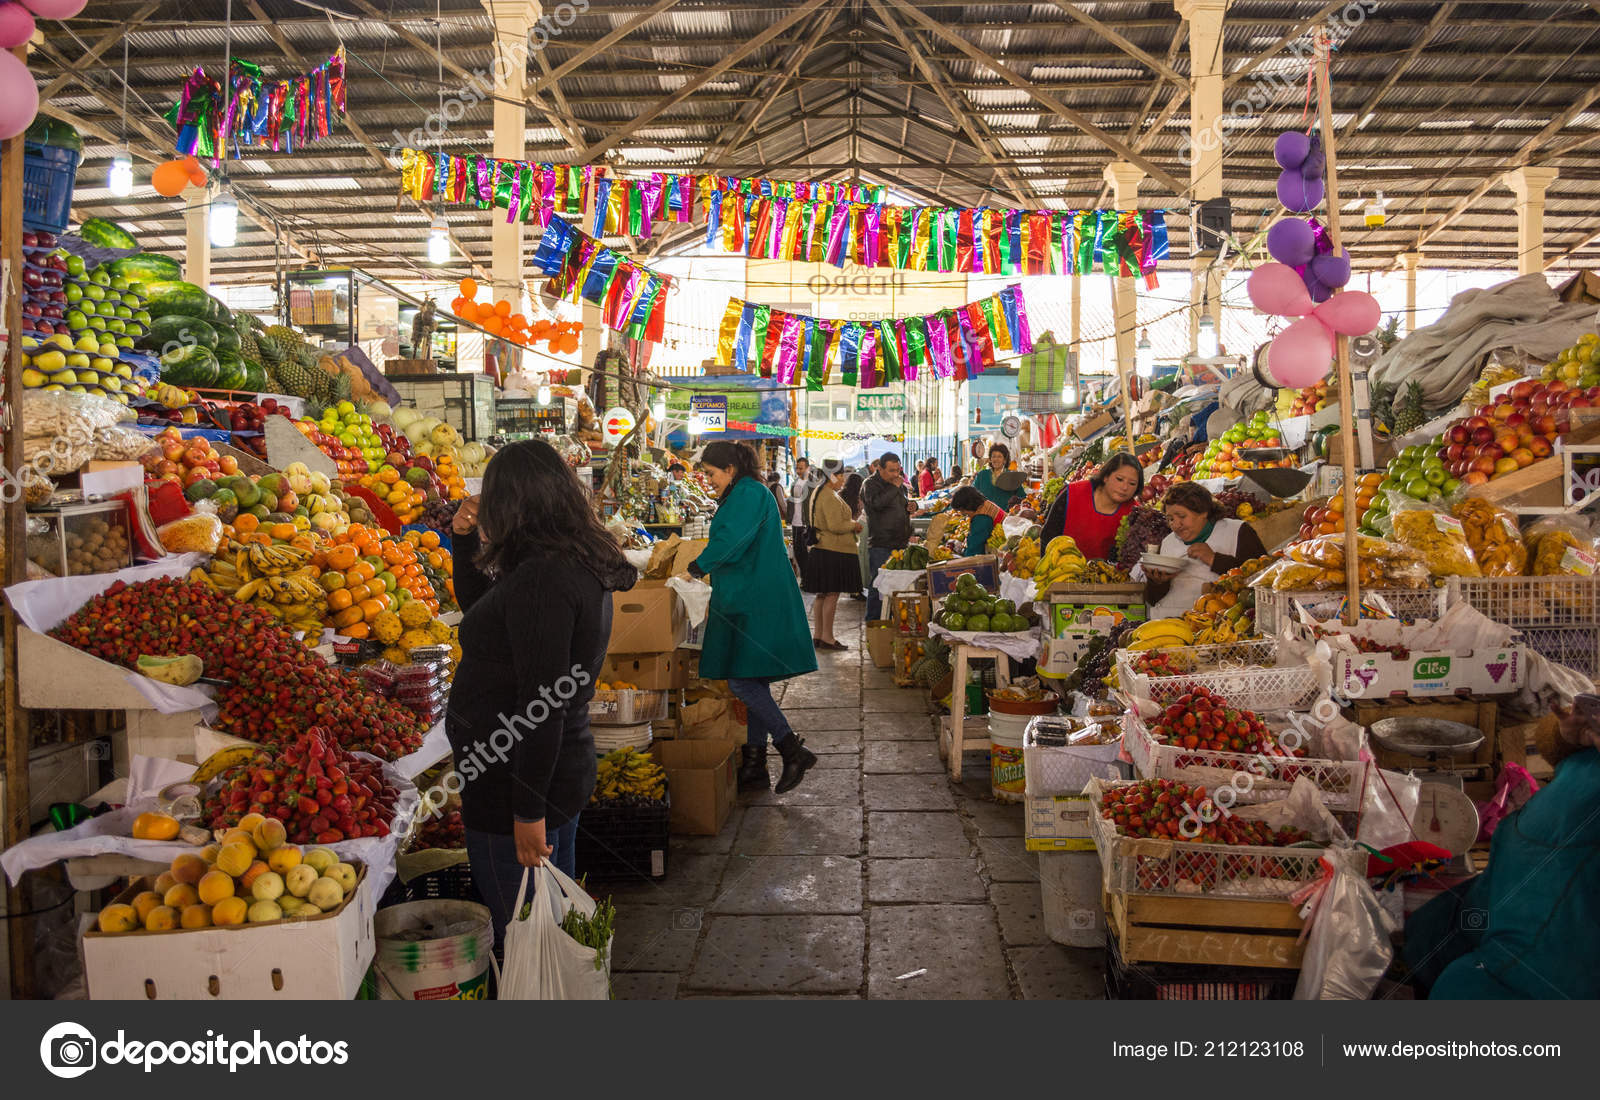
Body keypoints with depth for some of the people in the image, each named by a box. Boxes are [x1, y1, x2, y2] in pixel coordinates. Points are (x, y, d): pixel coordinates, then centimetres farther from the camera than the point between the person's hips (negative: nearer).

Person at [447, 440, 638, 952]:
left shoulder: (541, 577, -23)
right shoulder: (576, 564, 7)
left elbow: (543, 704, -26)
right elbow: (477, 605, 24)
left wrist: (528, 810, -22)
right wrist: (465, 540, 9)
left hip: (516, 783, -10)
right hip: (563, 773, 10)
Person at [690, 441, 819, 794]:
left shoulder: (748, 493, -10)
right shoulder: (745, 494, 22)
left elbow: (730, 542, -21)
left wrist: (697, 566, -6)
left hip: (756, 604, -11)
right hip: (750, 602, 11)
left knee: (742, 681, -13)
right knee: (753, 684, 10)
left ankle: (793, 750, -9)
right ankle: (754, 766, 14)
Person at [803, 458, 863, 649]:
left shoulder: (818, 493, 17)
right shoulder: (830, 497, -17)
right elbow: (835, 525, -23)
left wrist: (850, 523, 15)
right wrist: (854, 525, -7)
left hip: (821, 549, 11)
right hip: (833, 552, -11)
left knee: (822, 594, 14)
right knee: (832, 594, -5)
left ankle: (818, 635, 21)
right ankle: (827, 637, -1)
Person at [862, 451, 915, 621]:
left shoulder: (899, 484, 16)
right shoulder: (870, 484, -7)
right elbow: (878, 503, -26)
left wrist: (910, 507, 8)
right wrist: (895, 487, -17)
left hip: (900, 543, 7)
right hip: (880, 545, -7)